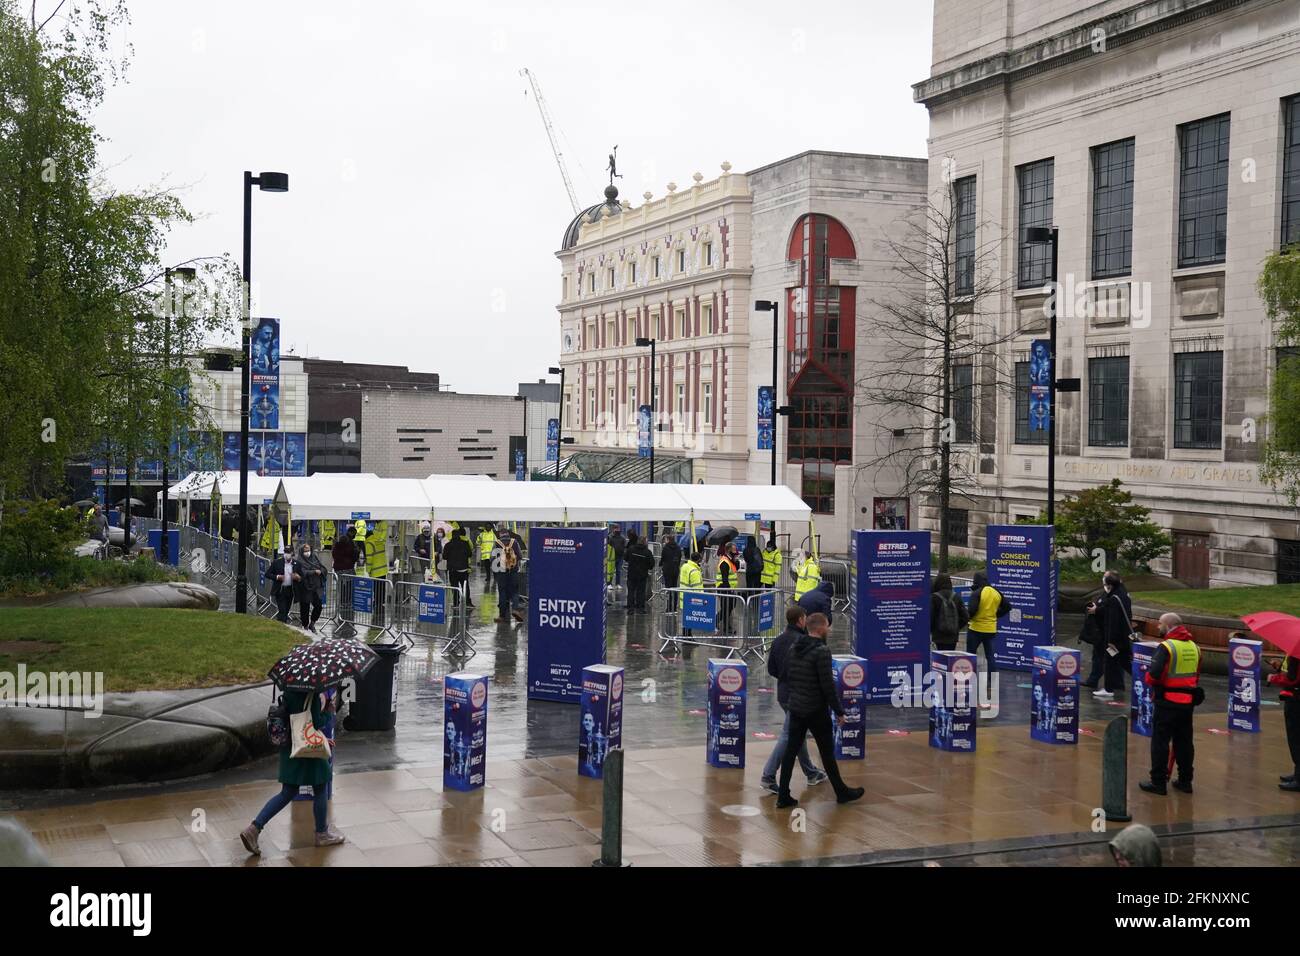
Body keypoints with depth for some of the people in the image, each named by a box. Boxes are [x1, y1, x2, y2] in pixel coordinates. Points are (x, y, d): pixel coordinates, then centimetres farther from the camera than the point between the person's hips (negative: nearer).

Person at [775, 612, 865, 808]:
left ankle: (783, 796, 5)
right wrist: (839, 711, -10)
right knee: (827, 752, 6)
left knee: (791, 750, 6)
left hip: (795, 708, 7)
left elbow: (785, 675, 11)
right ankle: (842, 792, 20)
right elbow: (828, 684, -18)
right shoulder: (821, 651, -17)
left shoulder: (793, 647, 6)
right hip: (816, 710, -7)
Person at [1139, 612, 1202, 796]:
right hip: (1188, 701, 7)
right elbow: (1197, 675, 16)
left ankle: (1158, 782, 4)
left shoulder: (1166, 646, -15)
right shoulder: (1193, 646, 9)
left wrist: (1148, 678, -4)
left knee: (1160, 742, 1)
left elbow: (1154, 674, -24)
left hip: (1168, 701, -7)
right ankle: (1185, 781, 22)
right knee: (1184, 742, 15)